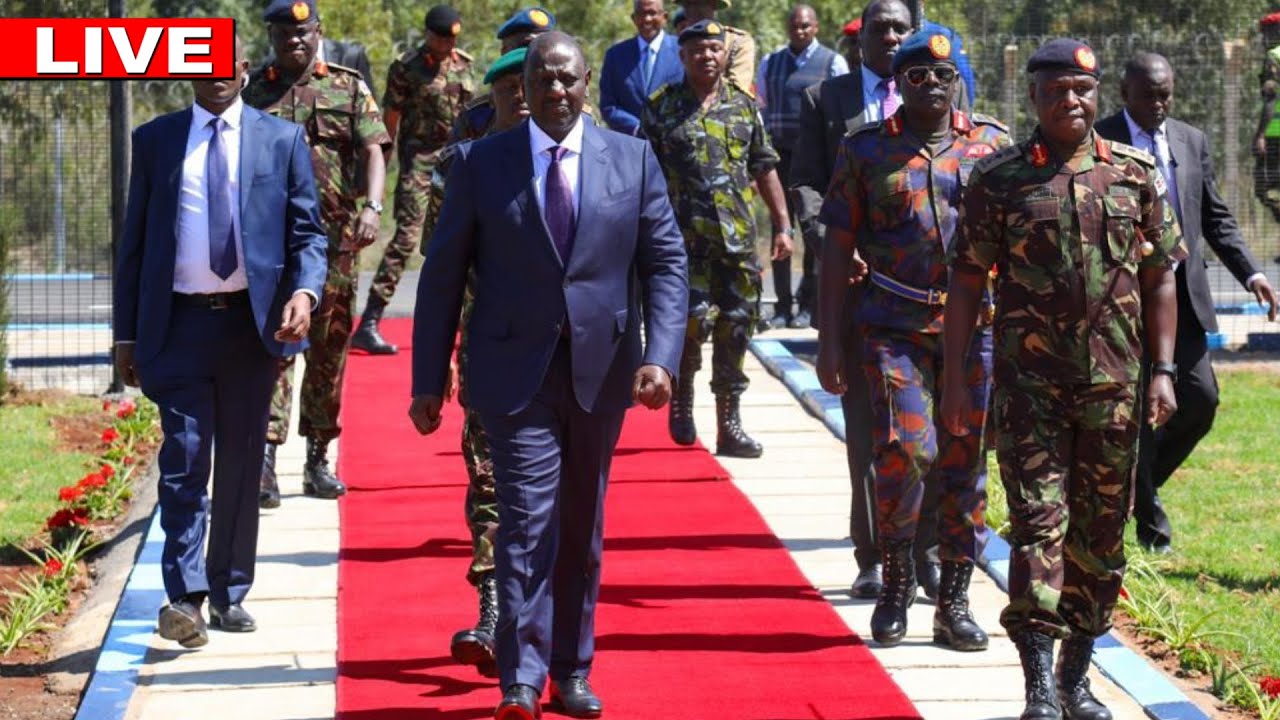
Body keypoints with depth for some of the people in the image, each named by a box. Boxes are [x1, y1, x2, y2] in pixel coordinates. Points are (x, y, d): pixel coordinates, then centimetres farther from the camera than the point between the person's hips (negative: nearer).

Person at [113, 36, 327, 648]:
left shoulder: (281, 140, 7)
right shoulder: (154, 140, 7)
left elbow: (307, 230, 5)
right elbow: (133, 241, 8)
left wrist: (303, 292, -14)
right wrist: (126, 334, 4)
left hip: (253, 321, 1)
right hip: (179, 323, -1)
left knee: (241, 464, 7)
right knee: (184, 460, -9)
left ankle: (228, 594, 16)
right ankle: (185, 597, -12)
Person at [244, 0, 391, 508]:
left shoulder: (348, 89, 8)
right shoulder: (252, 94, 8)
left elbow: (373, 152, -1)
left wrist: (372, 208, -18)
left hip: (334, 238, 2)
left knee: (329, 351, 8)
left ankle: (318, 460, 19)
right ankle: (265, 458, -17)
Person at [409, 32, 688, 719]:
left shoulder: (633, 160, 3)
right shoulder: (480, 163, -1)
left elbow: (665, 263, 2)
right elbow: (442, 274, 2)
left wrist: (662, 357, -12)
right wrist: (428, 381, 0)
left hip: (602, 371, 3)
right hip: (515, 372, -3)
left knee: (582, 530, 13)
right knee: (527, 525, -12)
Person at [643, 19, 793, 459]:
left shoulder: (744, 106, 12)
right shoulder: (662, 108, 3)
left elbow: (765, 170, 16)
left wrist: (782, 226, 11)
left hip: (738, 239, 3)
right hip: (685, 237, -3)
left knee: (736, 325, 2)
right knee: (695, 317, -13)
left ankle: (729, 423, 8)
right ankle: (681, 394, 15)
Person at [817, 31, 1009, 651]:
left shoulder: (993, 146, 8)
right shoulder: (866, 150, 6)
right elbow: (837, 247, 6)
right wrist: (830, 339, 1)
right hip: (896, 326, -2)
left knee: (966, 462, 3)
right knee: (905, 449, -16)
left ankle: (953, 603, 12)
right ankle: (897, 577, 6)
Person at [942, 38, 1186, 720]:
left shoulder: (1137, 174, 7)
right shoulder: (998, 178, 1)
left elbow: (1159, 280, 10)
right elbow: (966, 282, 3)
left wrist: (1162, 370, 2)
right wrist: (954, 378, -2)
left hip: (1114, 382, 3)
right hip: (1028, 379, -2)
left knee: (1100, 529, 8)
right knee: (1038, 519, -10)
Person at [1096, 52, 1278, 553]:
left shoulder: (1191, 142, 11)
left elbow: (1215, 217, 15)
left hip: (1182, 294, 5)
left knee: (1200, 400, 1)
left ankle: (1138, 484, 24)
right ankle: (1148, 517, 13)